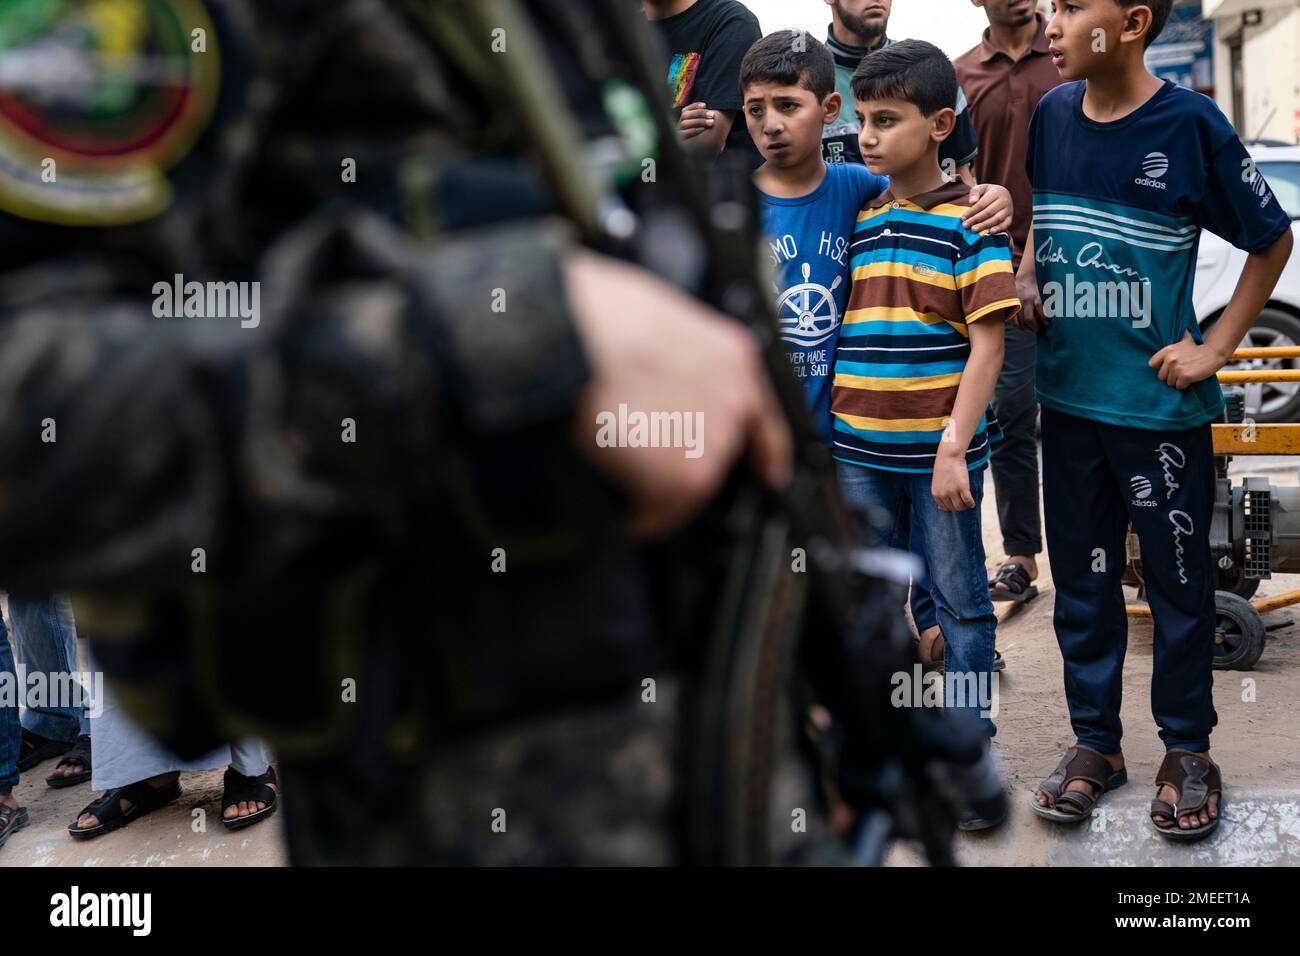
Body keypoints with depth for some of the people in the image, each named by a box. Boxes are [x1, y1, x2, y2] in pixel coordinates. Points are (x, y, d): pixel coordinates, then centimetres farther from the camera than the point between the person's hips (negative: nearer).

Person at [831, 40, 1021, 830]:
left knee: (961, 600, 7)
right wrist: (831, 428, 9)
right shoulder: (857, 220, 8)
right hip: (859, 449, 5)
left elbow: (988, 343, -11)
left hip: (940, 451, -5)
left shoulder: (970, 222, -7)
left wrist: (954, 447, -16)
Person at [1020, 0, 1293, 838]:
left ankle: (1188, 749, 26)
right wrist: (1026, 281, 2)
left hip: (1161, 405, -4)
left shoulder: (1191, 125, -12)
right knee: (1082, 578, 14)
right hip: (1068, 399, 4)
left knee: (1179, 580, 9)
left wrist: (1216, 348, -6)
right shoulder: (1052, 115, 1)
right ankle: (1096, 742, 29)